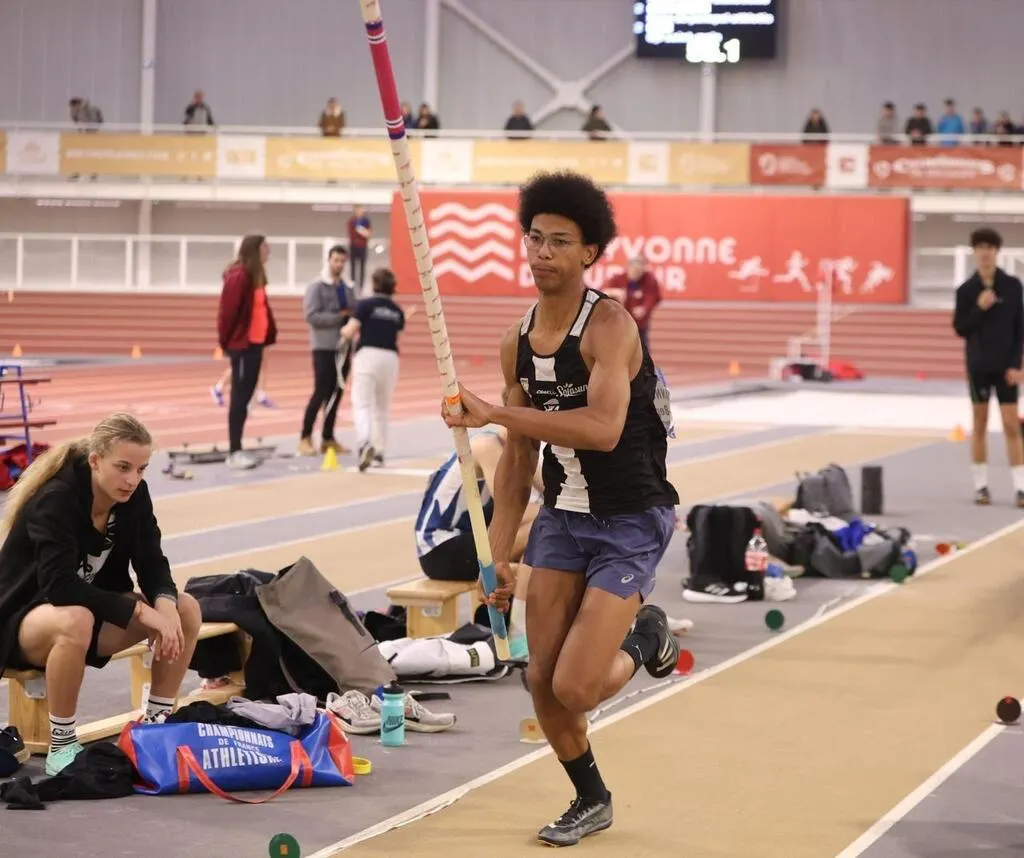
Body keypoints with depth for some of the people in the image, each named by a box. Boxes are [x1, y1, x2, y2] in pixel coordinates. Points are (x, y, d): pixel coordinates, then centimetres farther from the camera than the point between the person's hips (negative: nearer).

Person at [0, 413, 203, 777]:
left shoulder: (133, 494, -7)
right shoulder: (55, 500, -27)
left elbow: (151, 563, -5)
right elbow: (60, 585, -34)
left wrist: (164, 604, -28)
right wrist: (141, 611, -35)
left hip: (91, 608, 7)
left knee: (185, 609, -13)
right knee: (75, 621, -41)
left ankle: (157, 725, -1)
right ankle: (61, 747, -25)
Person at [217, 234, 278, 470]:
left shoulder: (254, 276, 14)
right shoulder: (239, 276, -16)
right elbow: (229, 310, -18)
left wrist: (269, 335, 6)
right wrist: (228, 341, -12)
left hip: (254, 343, 9)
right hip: (242, 344, -9)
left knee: (244, 398, 12)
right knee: (240, 398, -6)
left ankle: (238, 449, 17)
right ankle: (234, 453, -4)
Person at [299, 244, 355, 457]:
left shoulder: (348, 289, 15)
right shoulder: (316, 287, -4)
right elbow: (311, 316, -14)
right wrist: (340, 316, -16)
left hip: (343, 348, 6)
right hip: (324, 348, -6)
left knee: (335, 395, 7)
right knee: (321, 394, -9)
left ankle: (328, 439, 13)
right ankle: (305, 438, -4)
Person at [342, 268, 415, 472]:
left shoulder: (365, 305, -4)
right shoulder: (397, 311, 10)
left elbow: (349, 333, -8)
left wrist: (344, 330, 15)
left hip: (367, 355, -4)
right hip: (390, 358, 4)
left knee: (362, 405, -9)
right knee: (381, 409, 16)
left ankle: (365, 443, -32)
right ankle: (379, 452, 21)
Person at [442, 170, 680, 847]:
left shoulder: (609, 326, -18)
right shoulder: (518, 342, 4)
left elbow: (604, 428, -34)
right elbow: (519, 458, 12)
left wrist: (494, 412, -34)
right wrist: (500, 553, 9)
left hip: (630, 522, -6)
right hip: (561, 517, 7)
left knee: (574, 689, -13)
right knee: (542, 680, 4)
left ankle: (644, 635, 20)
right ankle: (591, 800, 29)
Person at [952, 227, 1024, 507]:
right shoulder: (966, 290, -1)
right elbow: (960, 329, -2)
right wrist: (979, 308, -18)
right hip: (978, 365, 1)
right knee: (980, 424, 6)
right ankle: (981, 486, 12)